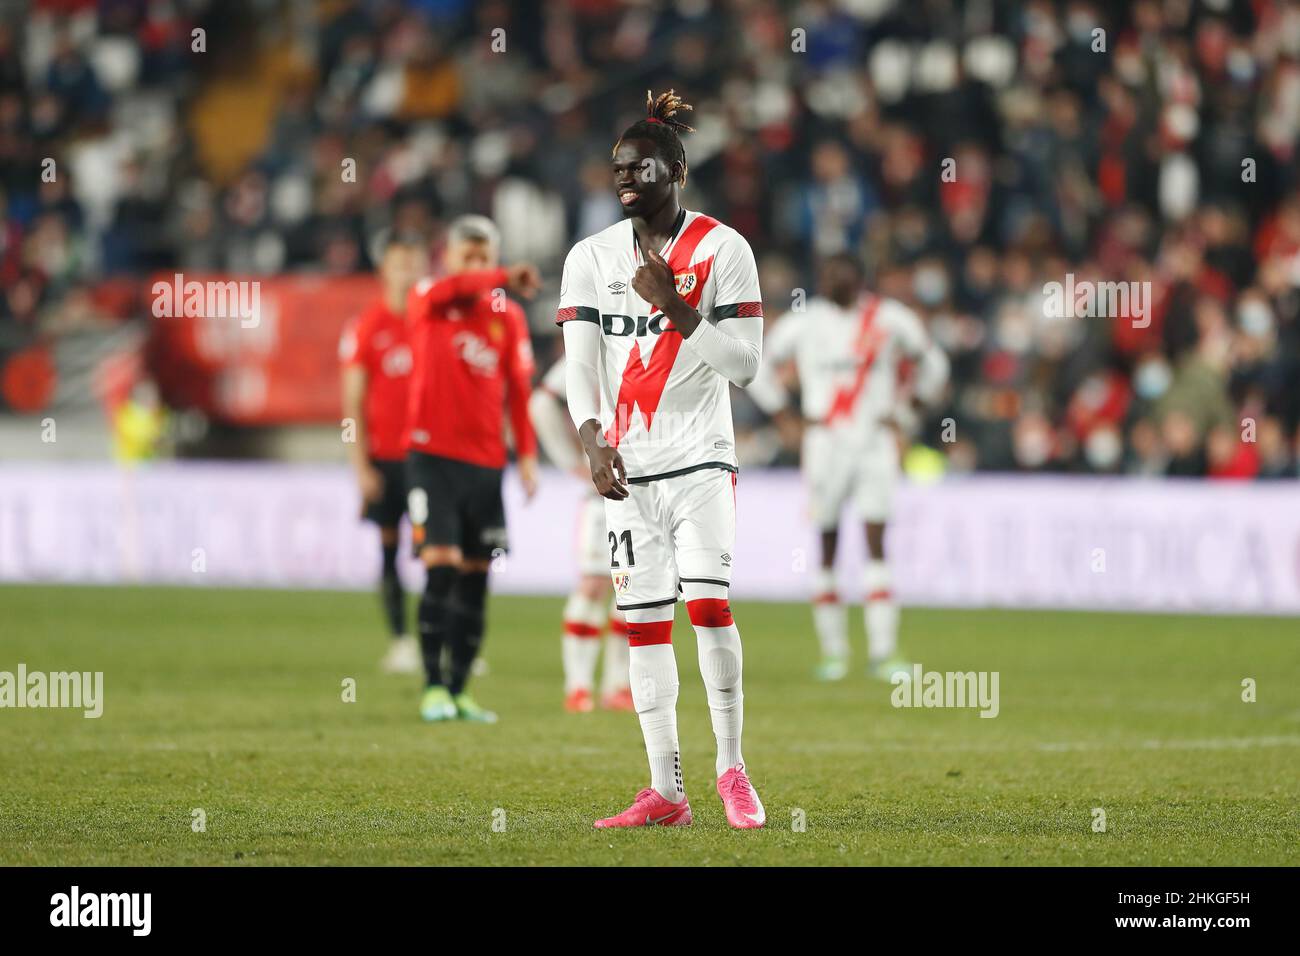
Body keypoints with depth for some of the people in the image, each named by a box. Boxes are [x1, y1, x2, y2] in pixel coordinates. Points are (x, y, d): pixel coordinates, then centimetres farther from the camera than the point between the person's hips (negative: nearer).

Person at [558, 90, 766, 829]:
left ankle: (732, 767, -3)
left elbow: (745, 363, -5)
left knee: (708, 604, -16)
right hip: (628, 464, 3)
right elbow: (580, 367, 2)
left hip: (700, 458, -3)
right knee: (644, 622, 2)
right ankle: (666, 791, 5)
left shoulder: (722, 249, -1)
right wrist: (595, 447, -13)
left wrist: (674, 309, -16)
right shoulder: (592, 257, 8)